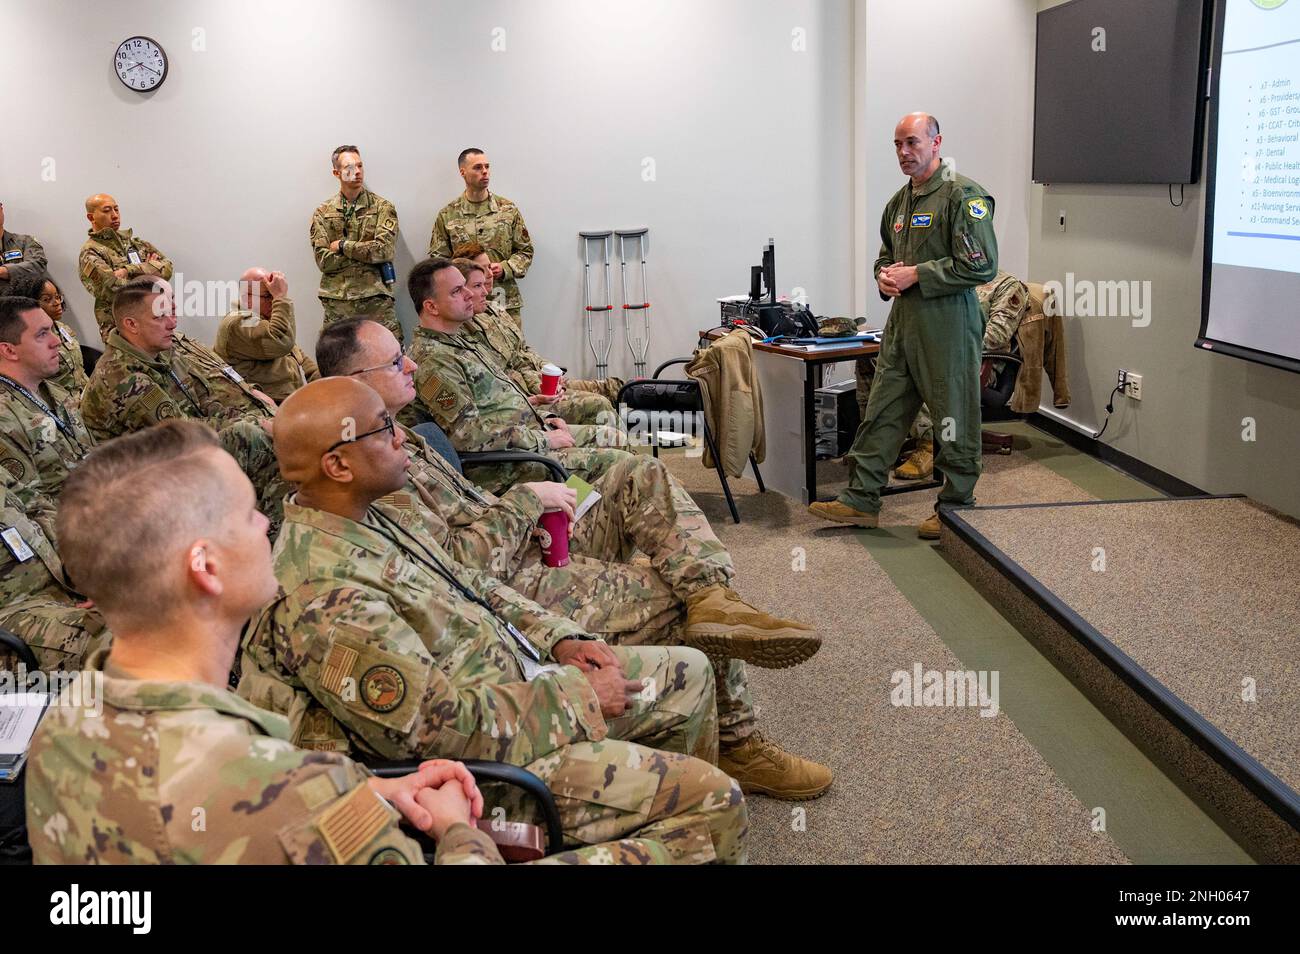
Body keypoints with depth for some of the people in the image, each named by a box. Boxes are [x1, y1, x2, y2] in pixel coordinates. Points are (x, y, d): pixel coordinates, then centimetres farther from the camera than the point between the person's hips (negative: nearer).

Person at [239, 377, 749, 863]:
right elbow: (439, 722, -28)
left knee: (687, 674, 18)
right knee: (713, 799, -14)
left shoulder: (362, 519, 2)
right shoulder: (323, 596, -29)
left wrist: (560, 638, 3)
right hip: (486, 759, -10)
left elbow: (467, 584, 15)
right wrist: (580, 698, -18)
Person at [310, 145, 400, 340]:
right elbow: (323, 260, -1)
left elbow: (385, 250, -9)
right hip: (336, 302, 2)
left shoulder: (383, 207, 5)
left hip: (376, 300, -1)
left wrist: (343, 246, -6)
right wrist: (366, 252, -6)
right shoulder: (323, 212, 9)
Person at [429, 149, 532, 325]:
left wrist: (505, 268, -8)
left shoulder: (508, 209, 7)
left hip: (506, 300, 1)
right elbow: (437, 258, 7)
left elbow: (525, 251, 10)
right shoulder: (447, 215, 5)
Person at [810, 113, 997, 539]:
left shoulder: (963, 195, -10)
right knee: (881, 413, 8)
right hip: (902, 323, 8)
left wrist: (916, 275, -16)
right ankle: (861, 500, 15)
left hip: (947, 325, -8)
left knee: (955, 420, 3)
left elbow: (981, 265, -18)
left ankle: (956, 507, 16)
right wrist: (885, 276, 5)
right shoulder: (899, 202, 16)